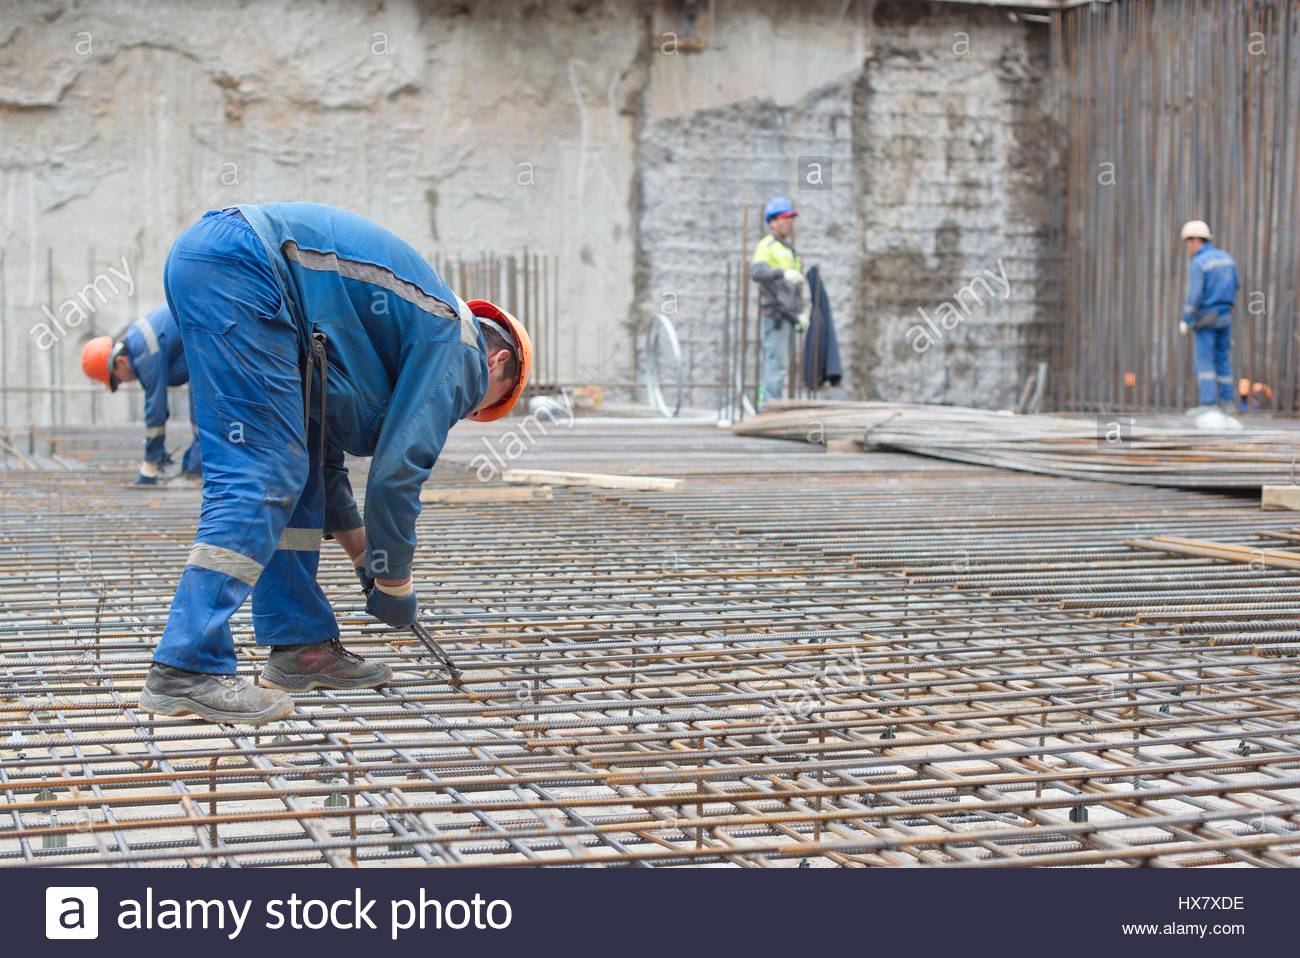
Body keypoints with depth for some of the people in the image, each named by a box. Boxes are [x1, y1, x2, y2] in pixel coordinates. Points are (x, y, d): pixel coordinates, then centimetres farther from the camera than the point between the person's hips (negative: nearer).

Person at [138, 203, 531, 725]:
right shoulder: (455, 347, 4)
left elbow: (325, 445, 32)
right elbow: (397, 471, 0)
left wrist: (364, 555, 33)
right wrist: (394, 585, 11)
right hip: (236, 268, -10)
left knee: (296, 468, 14)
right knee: (262, 478, -11)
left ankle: (300, 645, 17)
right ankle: (187, 671, -14)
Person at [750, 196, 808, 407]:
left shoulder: (789, 249, 22)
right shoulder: (766, 246, -7)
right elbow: (756, 272, -26)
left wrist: (802, 312, 14)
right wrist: (783, 273, -41)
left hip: (789, 313, 9)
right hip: (775, 312, -9)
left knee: (777, 365, 8)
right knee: (777, 362, -14)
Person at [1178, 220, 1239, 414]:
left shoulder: (1198, 263, -14)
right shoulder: (1226, 258, 8)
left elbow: (1194, 296, -18)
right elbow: (1234, 287, 17)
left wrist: (1185, 321, -10)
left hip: (1206, 317, -7)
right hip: (1225, 316, 7)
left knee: (1205, 360, -5)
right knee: (1223, 360, 12)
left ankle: (1207, 403, -11)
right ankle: (1227, 402, 13)